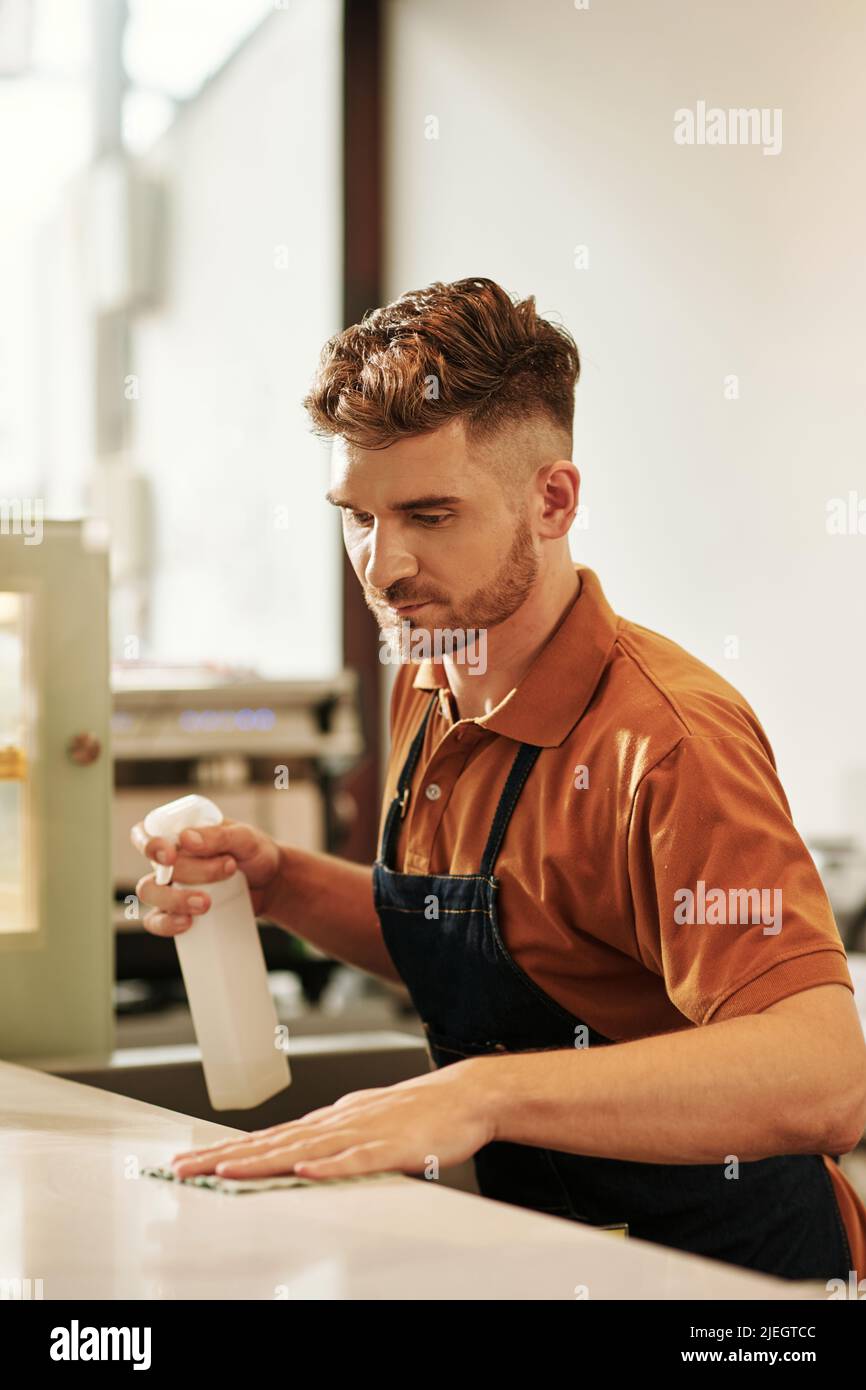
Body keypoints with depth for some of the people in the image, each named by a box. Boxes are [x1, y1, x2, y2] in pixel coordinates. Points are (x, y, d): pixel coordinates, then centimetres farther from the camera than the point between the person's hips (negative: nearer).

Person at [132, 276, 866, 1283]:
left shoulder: (666, 738, -23)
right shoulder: (429, 692, 4)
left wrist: (481, 1093, -42)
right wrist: (281, 883, 2)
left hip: (720, 1264, -7)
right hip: (547, 1237, 7)